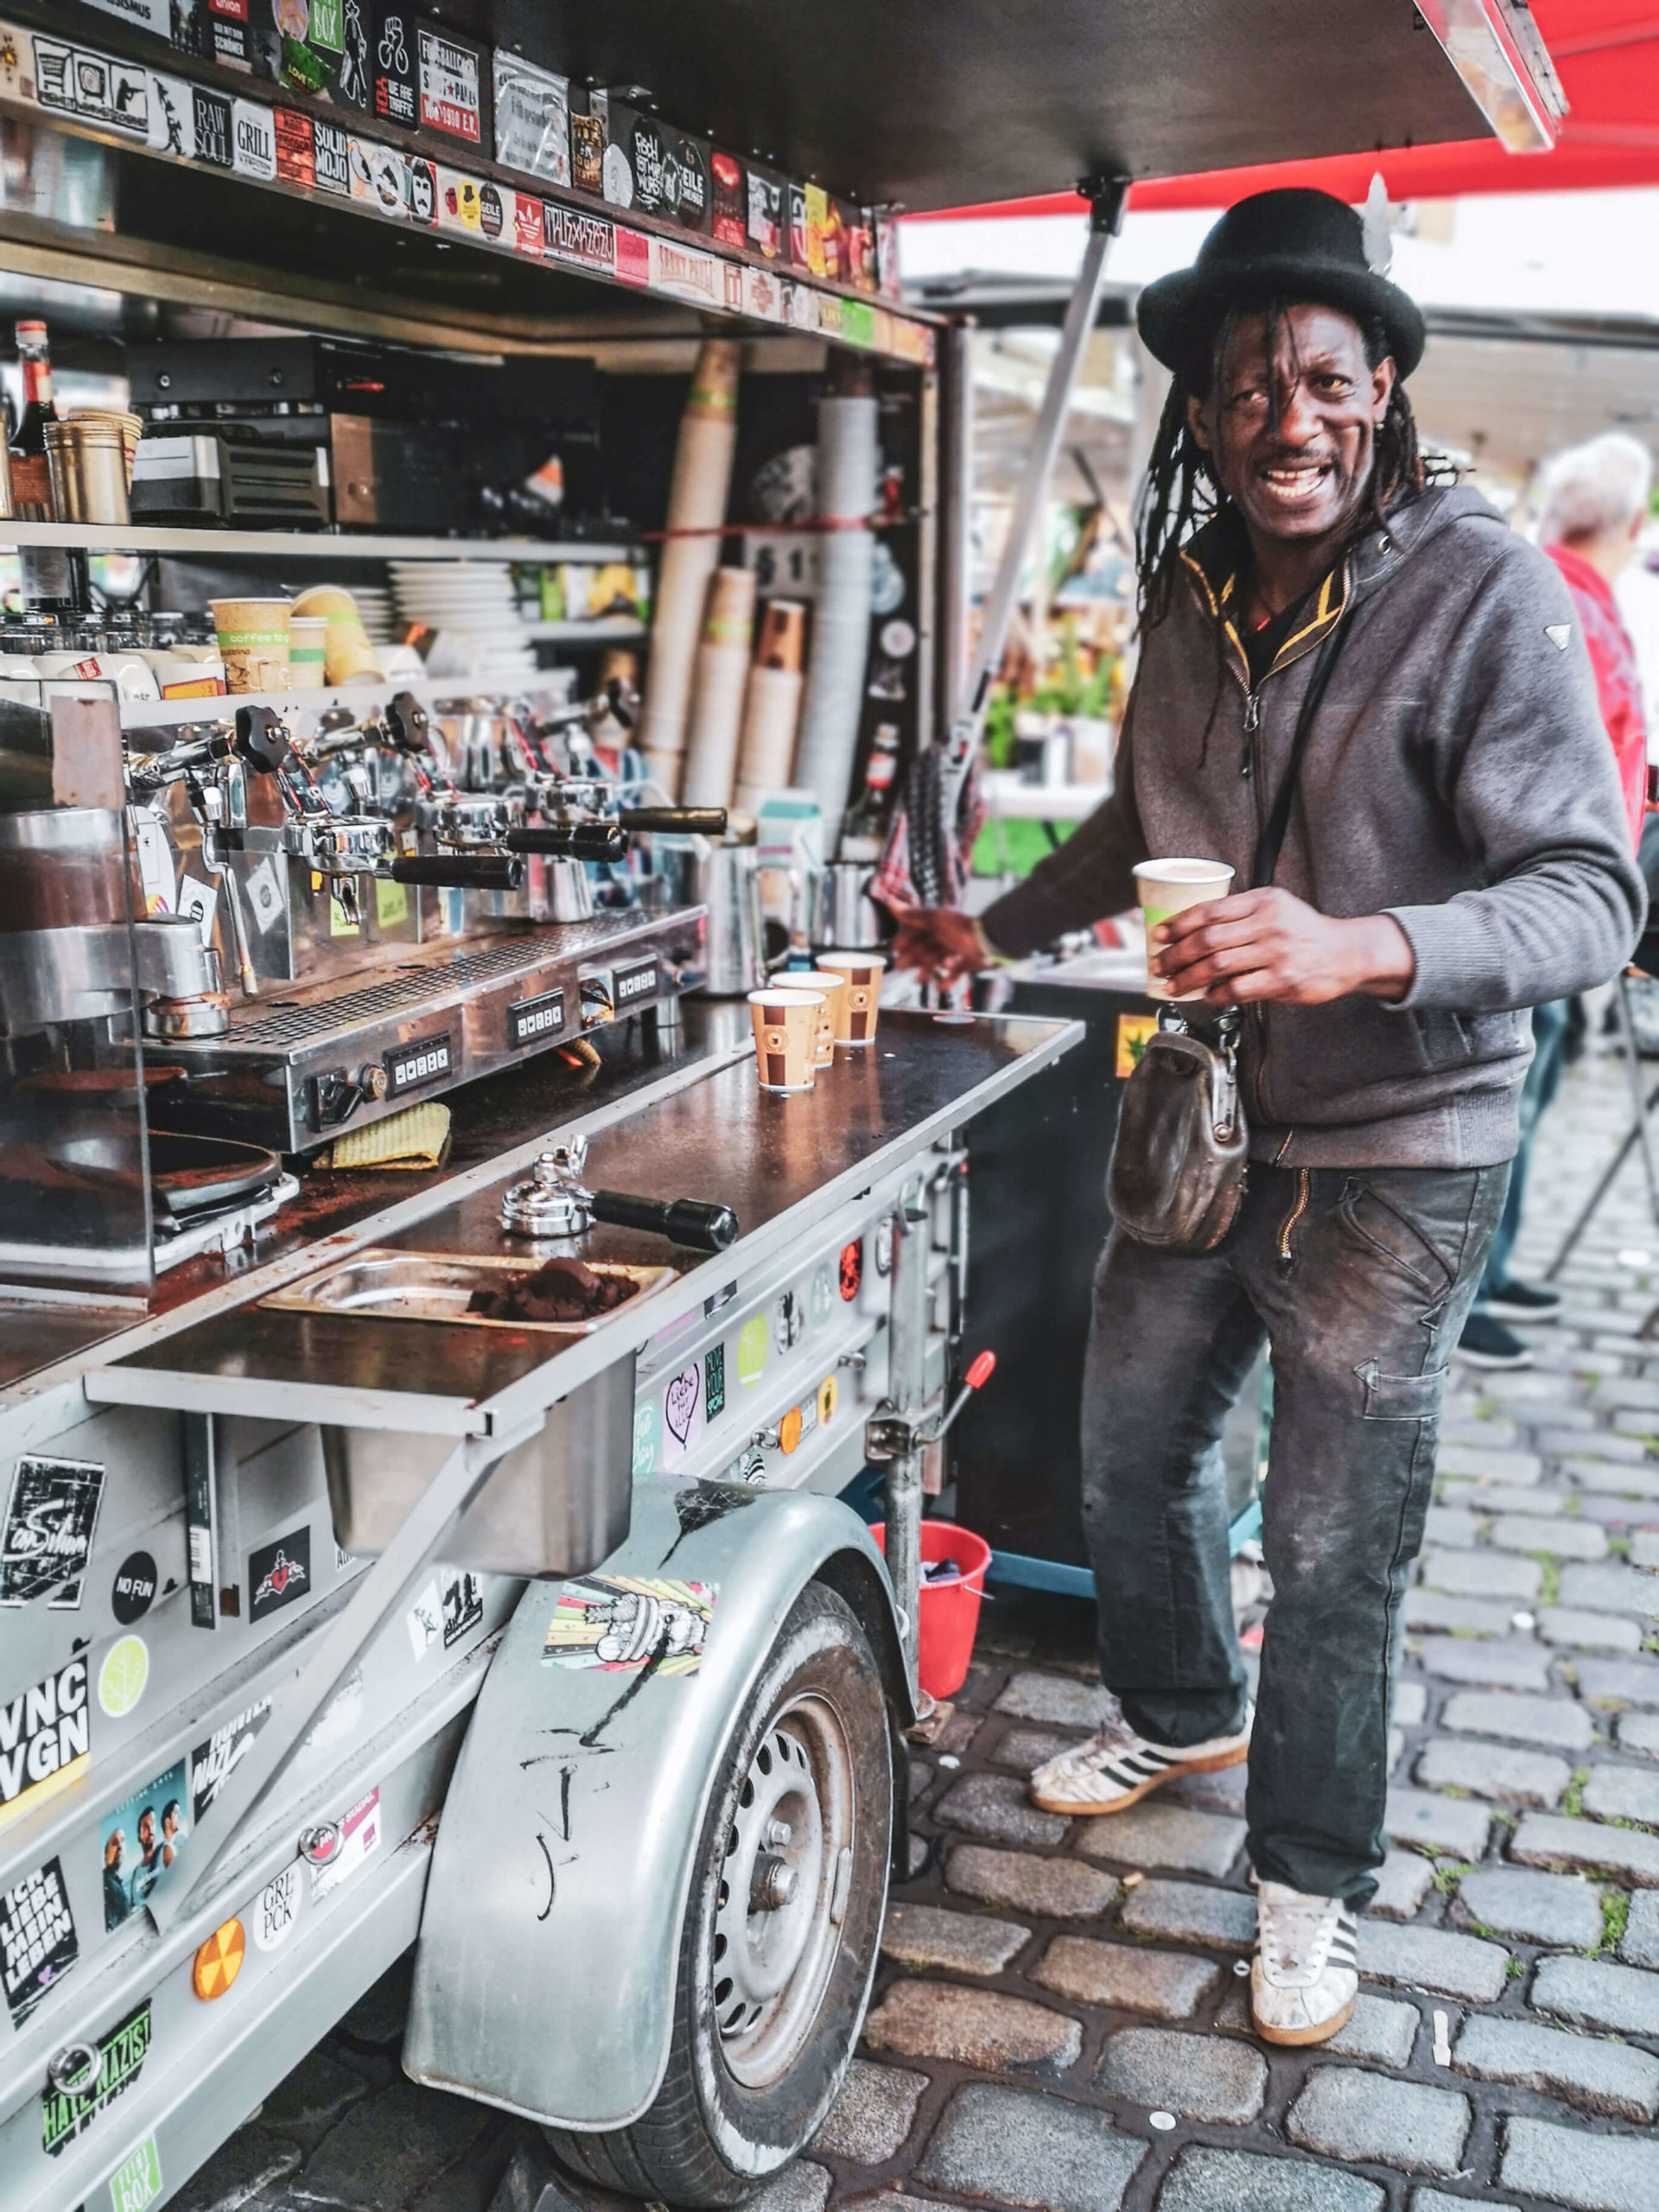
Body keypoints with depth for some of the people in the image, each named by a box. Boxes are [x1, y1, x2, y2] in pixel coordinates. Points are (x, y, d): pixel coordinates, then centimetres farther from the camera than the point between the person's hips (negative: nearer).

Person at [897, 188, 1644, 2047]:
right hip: (1204, 1122, 7)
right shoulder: (1194, 594, 3)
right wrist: (999, 927, 28)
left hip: (1395, 1153, -6)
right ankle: (1181, 1712, 49)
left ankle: (1310, 1884, 29)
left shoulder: (1482, 590, -18)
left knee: (1334, 1547, 4)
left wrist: (1362, 950, -38)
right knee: (1128, 1445, 21)